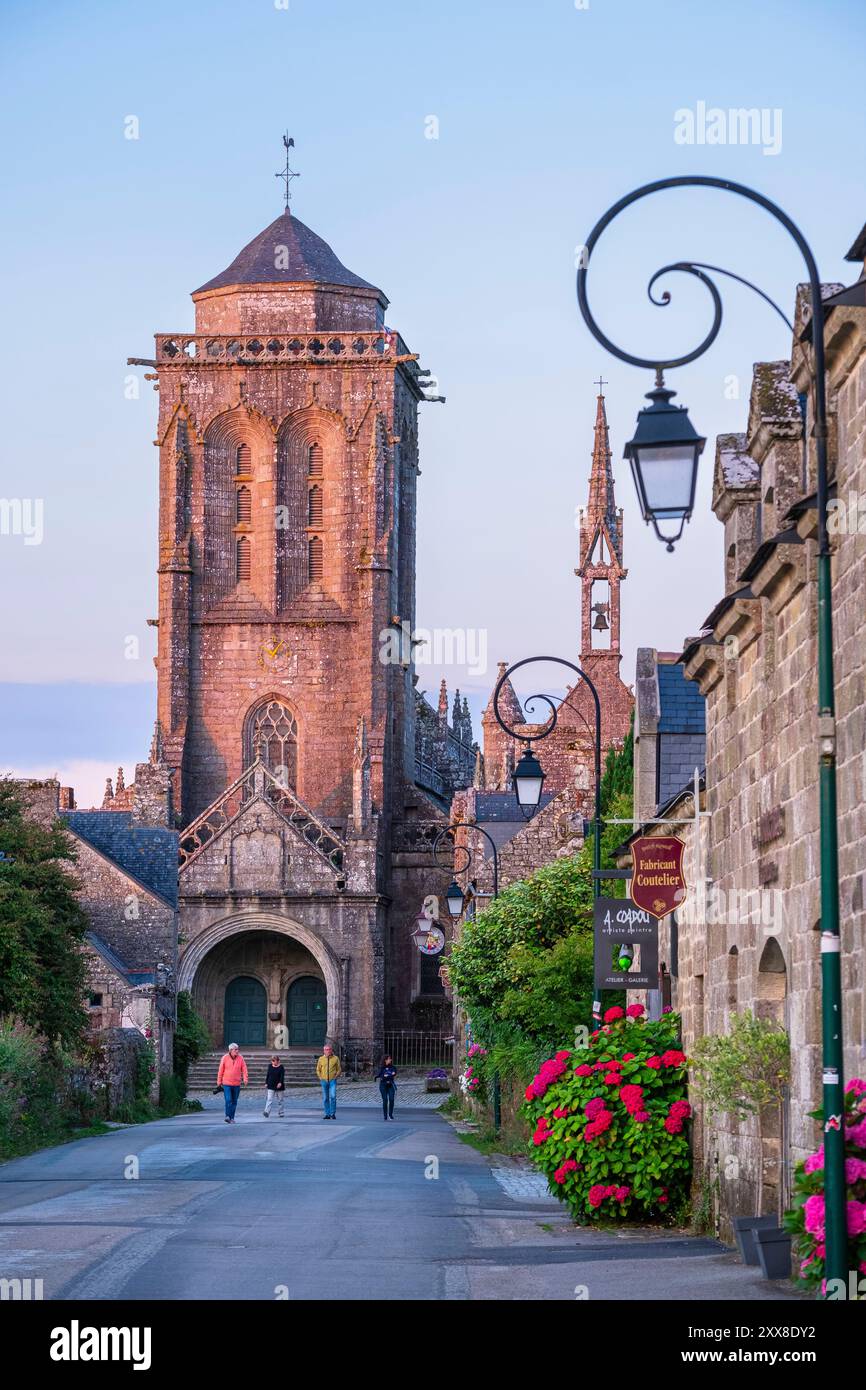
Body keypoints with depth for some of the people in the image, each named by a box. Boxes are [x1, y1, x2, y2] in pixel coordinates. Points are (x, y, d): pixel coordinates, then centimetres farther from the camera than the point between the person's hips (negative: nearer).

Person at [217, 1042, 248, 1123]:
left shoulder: (240, 1058, 1)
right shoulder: (225, 1058, -3)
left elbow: (244, 1069, 1)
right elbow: (221, 1070, 3)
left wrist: (245, 1078, -14)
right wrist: (219, 1081, 5)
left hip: (237, 1084, 2)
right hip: (227, 1083, -2)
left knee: (234, 1101, 7)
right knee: (228, 1100, -14)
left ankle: (232, 1118, 15)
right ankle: (227, 1116, -6)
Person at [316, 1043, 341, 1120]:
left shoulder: (335, 1058, 1)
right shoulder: (321, 1059, 5)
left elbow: (339, 1069, 7)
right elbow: (318, 1070, 14)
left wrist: (335, 1077, -5)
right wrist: (320, 1078, 1)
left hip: (332, 1081, -2)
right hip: (324, 1081, 2)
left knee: (333, 1096, -16)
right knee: (325, 1098, 5)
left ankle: (333, 1113, -9)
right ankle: (327, 1114, 12)